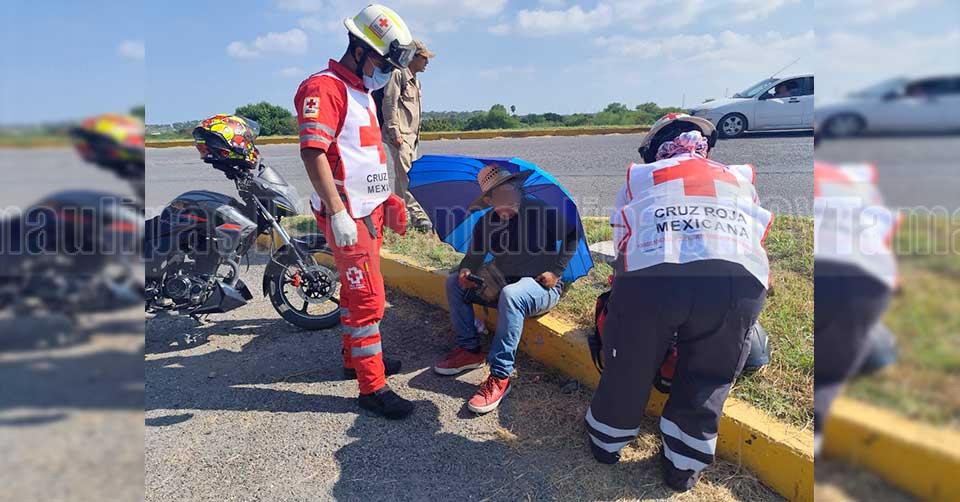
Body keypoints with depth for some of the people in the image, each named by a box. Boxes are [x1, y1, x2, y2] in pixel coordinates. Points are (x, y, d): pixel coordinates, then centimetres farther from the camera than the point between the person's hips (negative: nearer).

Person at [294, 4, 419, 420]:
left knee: (354, 289, 19)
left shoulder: (362, 92, 17)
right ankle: (372, 387, 2)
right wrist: (337, 213, -26)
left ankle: (355, 358, 35)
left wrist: (385, 199, 23)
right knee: (369, 298, -8)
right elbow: (312, 152, -23)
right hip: (347, 214, -10)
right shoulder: (325, 88, -14)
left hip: (370, 210, 10)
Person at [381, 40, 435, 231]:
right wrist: (395, 133, -19)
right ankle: (418, 216, -17)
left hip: (411, 135, 10)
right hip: (400, 135, -10)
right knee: (406, 176, -13)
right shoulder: (398, 74, -6)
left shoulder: (415, 80, 23)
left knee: (403, 176, 10)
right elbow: (389, 104, -14)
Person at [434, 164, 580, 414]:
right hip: (502, 282, 6)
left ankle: (500, 377, -32)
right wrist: (466, 272, -18)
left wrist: (557, 272, -12)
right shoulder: (486, 223, 0)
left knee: (510, 294, -39)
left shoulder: (541, 212, -13)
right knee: (454, 283, -6)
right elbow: (474, 256, 6)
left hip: (541, 287, -6)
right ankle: (470, 350, -2)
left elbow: (573, 234, -6)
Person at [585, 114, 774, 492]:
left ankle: (606, 440, 42)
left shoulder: (638, 176, 27)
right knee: (708, 377, 22)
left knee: (628, 367, 21)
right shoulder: (739, 179, 32)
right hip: (739, 281, 1)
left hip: (651, 274, -1)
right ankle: (683, 466, 36)